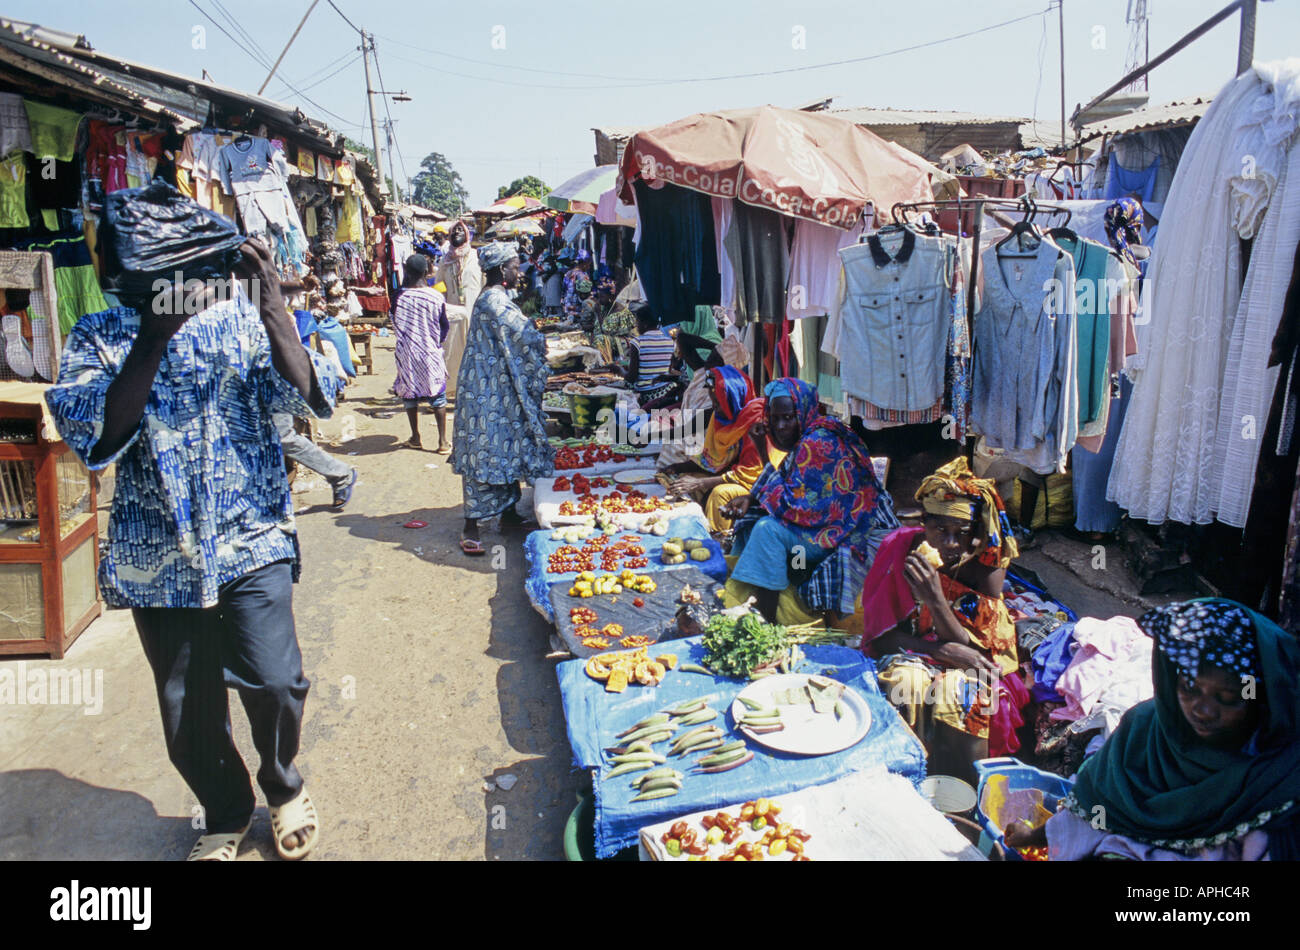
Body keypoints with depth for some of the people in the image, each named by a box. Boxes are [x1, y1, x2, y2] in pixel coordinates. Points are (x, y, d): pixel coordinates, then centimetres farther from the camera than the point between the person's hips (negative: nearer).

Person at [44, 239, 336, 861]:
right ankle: (225, 816, 38)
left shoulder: (243, 320, 0)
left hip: (250, 540, -1)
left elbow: (309, 399, -14)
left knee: (272, 681, -14)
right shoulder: (98, 337, 1)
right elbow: (92, 438, -15)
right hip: (158, 557, 2)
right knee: (188, 714, 10)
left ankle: (283, 786, 18)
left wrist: (272, 307, -24)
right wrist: (153, 337, -21)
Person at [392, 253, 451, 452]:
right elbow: (445, 327, 0)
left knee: (409, 393, 15)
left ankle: (415, 437, 22)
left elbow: (395, 323, 5)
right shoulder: (436, 297, -10)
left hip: (406, 353, 1)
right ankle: (443, 441, 6)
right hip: (431, 352, -1)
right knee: (437, 394, 7)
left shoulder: (400, 296, -10)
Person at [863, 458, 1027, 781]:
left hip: (965, 666, 0)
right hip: (910, 653, 1)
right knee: (904, 683, -33)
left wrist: (935, 599, -36)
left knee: (954, 696, -32)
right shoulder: (900, 548, -13)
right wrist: (943, 649, -27)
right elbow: (879, 633, -12)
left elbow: (969, 647, -18)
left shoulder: (987, 567, -15)